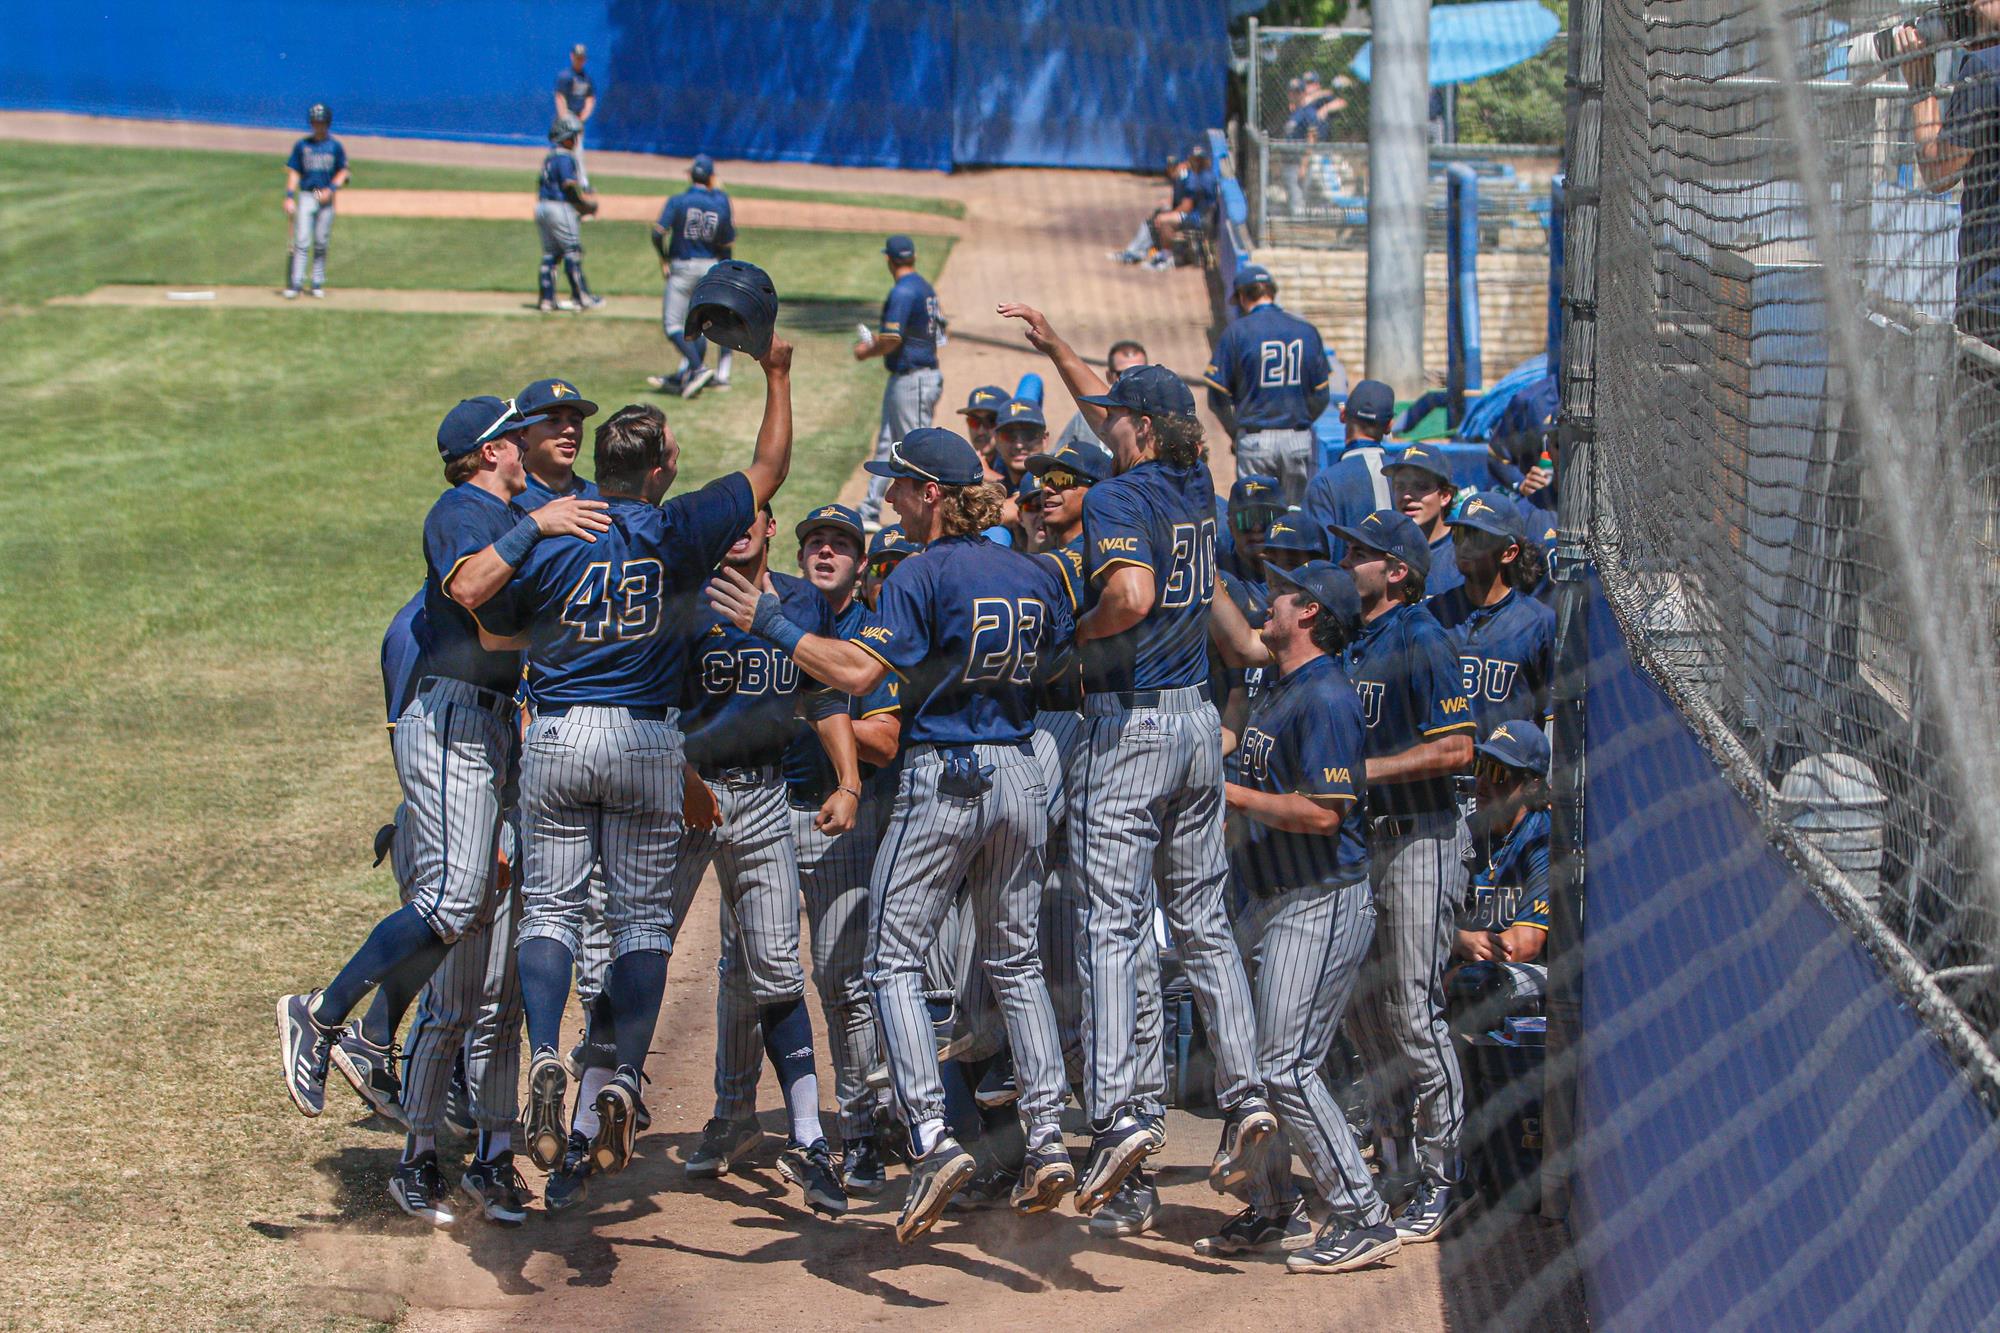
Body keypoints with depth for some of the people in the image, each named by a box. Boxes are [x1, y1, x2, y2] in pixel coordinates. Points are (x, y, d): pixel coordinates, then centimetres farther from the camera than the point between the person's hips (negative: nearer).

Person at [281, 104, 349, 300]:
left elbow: (343, 173, 5)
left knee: (321, 243, 4)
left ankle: (318, 284, 13)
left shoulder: (335, 146, 4)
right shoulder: (302, 145, 5)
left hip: (326, 198, 0)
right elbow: (293, 172, 6)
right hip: (306, 195, 0)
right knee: (301, 241, -9)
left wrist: (330, 190, -11)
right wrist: (289, 197, -4)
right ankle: (295, 284, -13)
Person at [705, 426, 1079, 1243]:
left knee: (894, 962, 0)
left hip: (944, 777, -6)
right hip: (1022, 773, 6)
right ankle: (1046, 1139, 7)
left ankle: (932, 1138, -14)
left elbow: (859, 672, -19)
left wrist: (772, 626, -12)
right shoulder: (1035, 575, 8)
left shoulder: (925, 573, -12)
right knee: (1015, 962, 15)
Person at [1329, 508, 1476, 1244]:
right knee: (1363, 1003, 13)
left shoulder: (1420, 641, -13)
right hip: (1362, 836, 9)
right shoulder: (1351, 641, 13)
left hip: (1419, 838, -9)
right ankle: (1390, 1158, 23)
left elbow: (1455, 749, -20)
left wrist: (1366, 771, -22)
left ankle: (1439, 1178, -3)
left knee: (1414, 1010, -9)